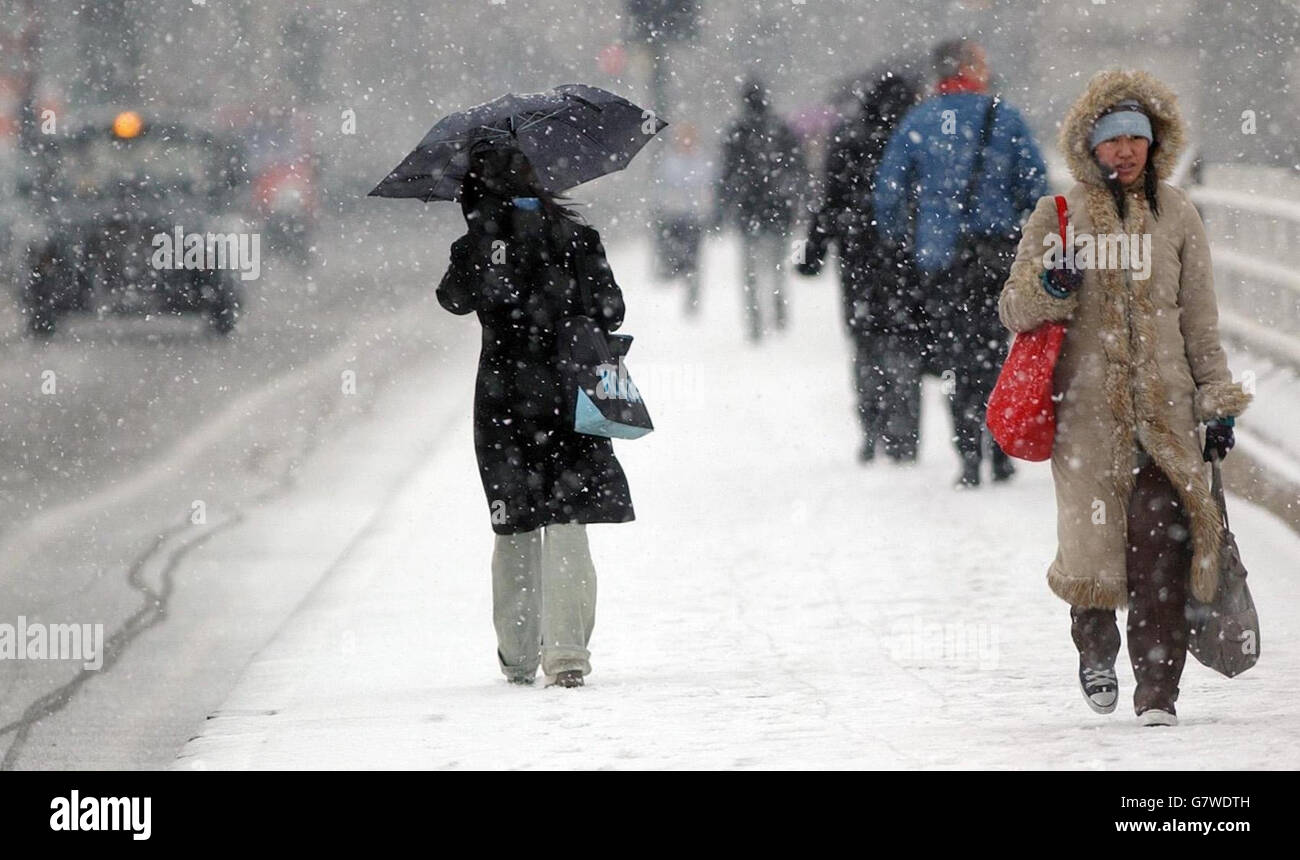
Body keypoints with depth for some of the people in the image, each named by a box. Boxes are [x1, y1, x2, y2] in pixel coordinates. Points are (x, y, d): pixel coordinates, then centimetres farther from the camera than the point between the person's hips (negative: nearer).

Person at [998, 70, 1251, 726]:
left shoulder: (1177, 216, 10)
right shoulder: (1058, 217, 6)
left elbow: (1201, 322, 14)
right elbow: (1012, 309, 6)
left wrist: (1217, 403, 10)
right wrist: (1048, 289, -15)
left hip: (1166, 409, 0)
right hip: (1086, 407, 0)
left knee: (1160, 544, -12)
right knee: (1092, 543, -2)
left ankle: (1157, 693, -8)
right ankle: (1095, 648, 30)